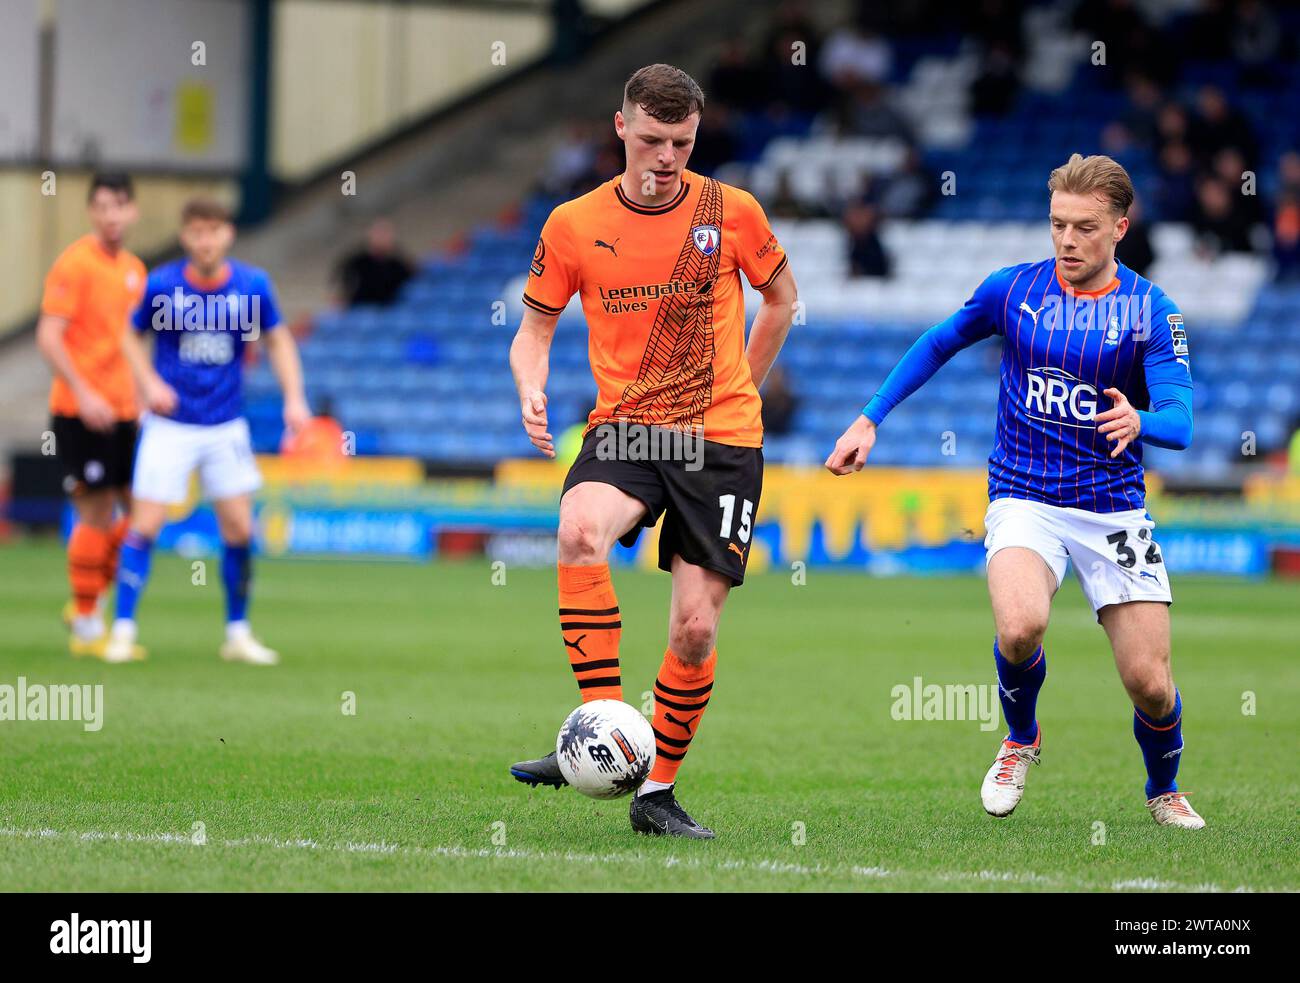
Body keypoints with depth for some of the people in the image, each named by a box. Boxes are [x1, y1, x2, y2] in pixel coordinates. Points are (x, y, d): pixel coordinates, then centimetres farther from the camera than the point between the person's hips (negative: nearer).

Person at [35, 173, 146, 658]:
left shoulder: (133, 268, 13)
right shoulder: (75, 263, -10)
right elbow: (48, 337, -15)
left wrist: (143, 397, 16)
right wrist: (83, 392, -23)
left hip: (122, 411, 8)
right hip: (80, 411, -8)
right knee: (96, 515, -5)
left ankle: (89, 601, 21)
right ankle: (86, 626, 5)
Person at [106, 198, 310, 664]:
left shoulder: (253, 285, -6)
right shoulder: (162, 285, -10)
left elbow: (277, 340, 8)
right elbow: (132, 336, 4)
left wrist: (294, 398, -3)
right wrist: (150, 382, -13)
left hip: (226, 428, 2)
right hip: (170, 425, -2)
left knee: (239, 529, 2)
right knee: (145, 525, -9)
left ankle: (238, 634, 16)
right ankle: (123, 631, 0)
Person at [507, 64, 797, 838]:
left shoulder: (733, 212, -1)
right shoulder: (574, 225, 0)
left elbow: (781, 298, 17)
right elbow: (535, 329, 11)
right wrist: (532, 390, -10)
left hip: (721, 439, 0)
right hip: (623, 428, 0)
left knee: (696, 626, -4)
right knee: (580, 529, -33)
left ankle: (659, 791, 15)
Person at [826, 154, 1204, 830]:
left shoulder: (1150, 311, -5)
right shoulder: (1013, 289, 1)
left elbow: (1179, 420, -16)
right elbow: (937, 345, 17)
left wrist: (1139, 423, -39)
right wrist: (869, 421, 11)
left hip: (1114, 509, 0)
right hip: (1024, 500, 0)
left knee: (1149, 684, -6)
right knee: (1019, 627, -31)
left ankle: (1164, 791, 28)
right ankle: (1021, 740, 3)